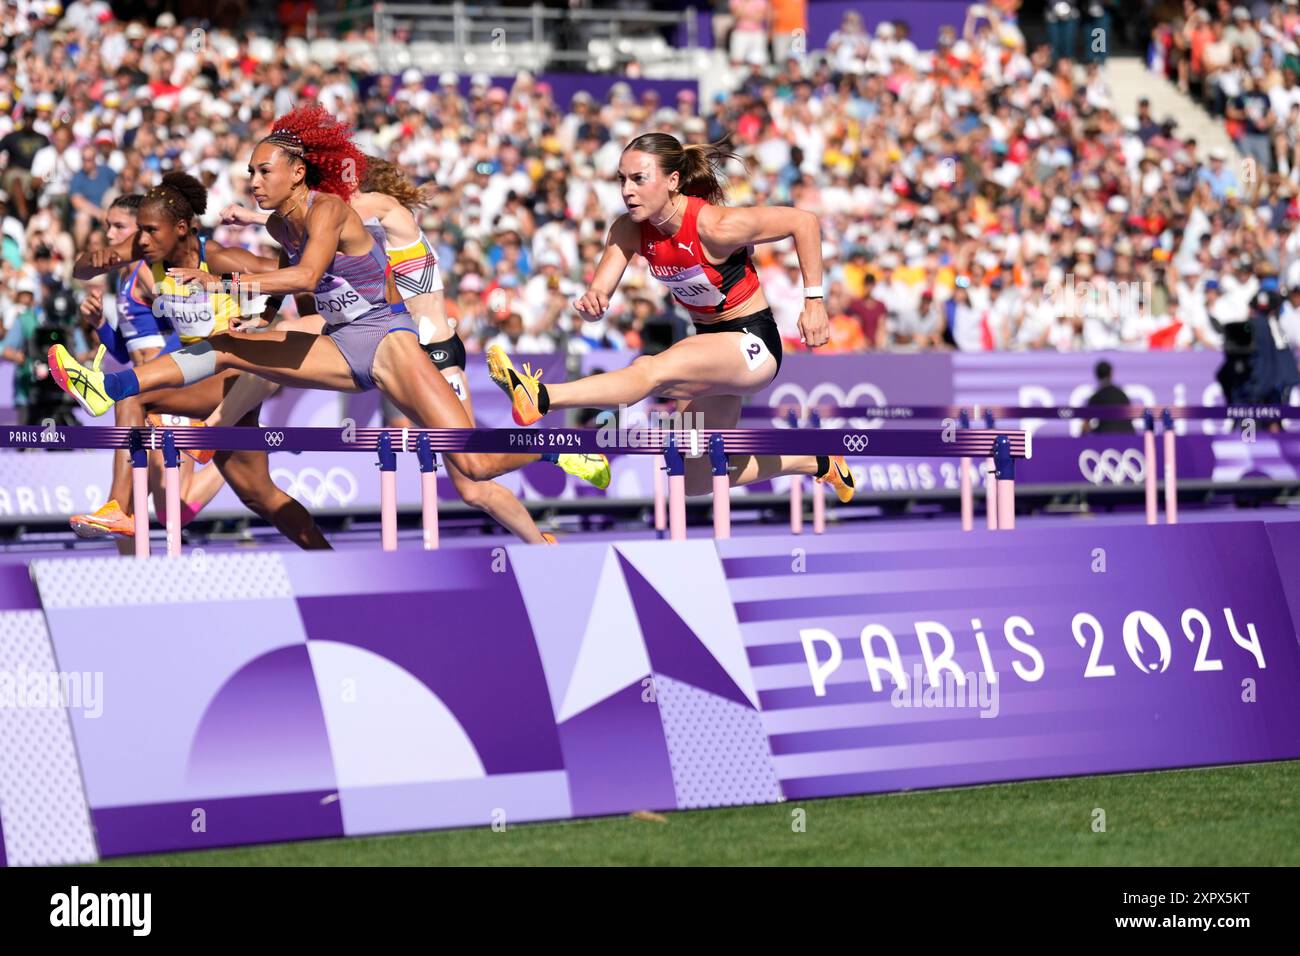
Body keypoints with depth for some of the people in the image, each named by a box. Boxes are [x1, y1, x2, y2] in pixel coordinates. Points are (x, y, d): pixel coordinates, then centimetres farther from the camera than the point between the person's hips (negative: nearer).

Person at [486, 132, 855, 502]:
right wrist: (591, 301, -40)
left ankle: (540, 400, -50)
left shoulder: (715, 227, -26)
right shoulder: (630, 230, -9)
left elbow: (803, 221, -18)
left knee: (651, 371, -35)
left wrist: (814, 301, -17)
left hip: (753, 345, -8)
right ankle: (815, 462, 33)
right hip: (712, 343, 8)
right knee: (698, 482, 14)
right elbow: (599, 295, -14)